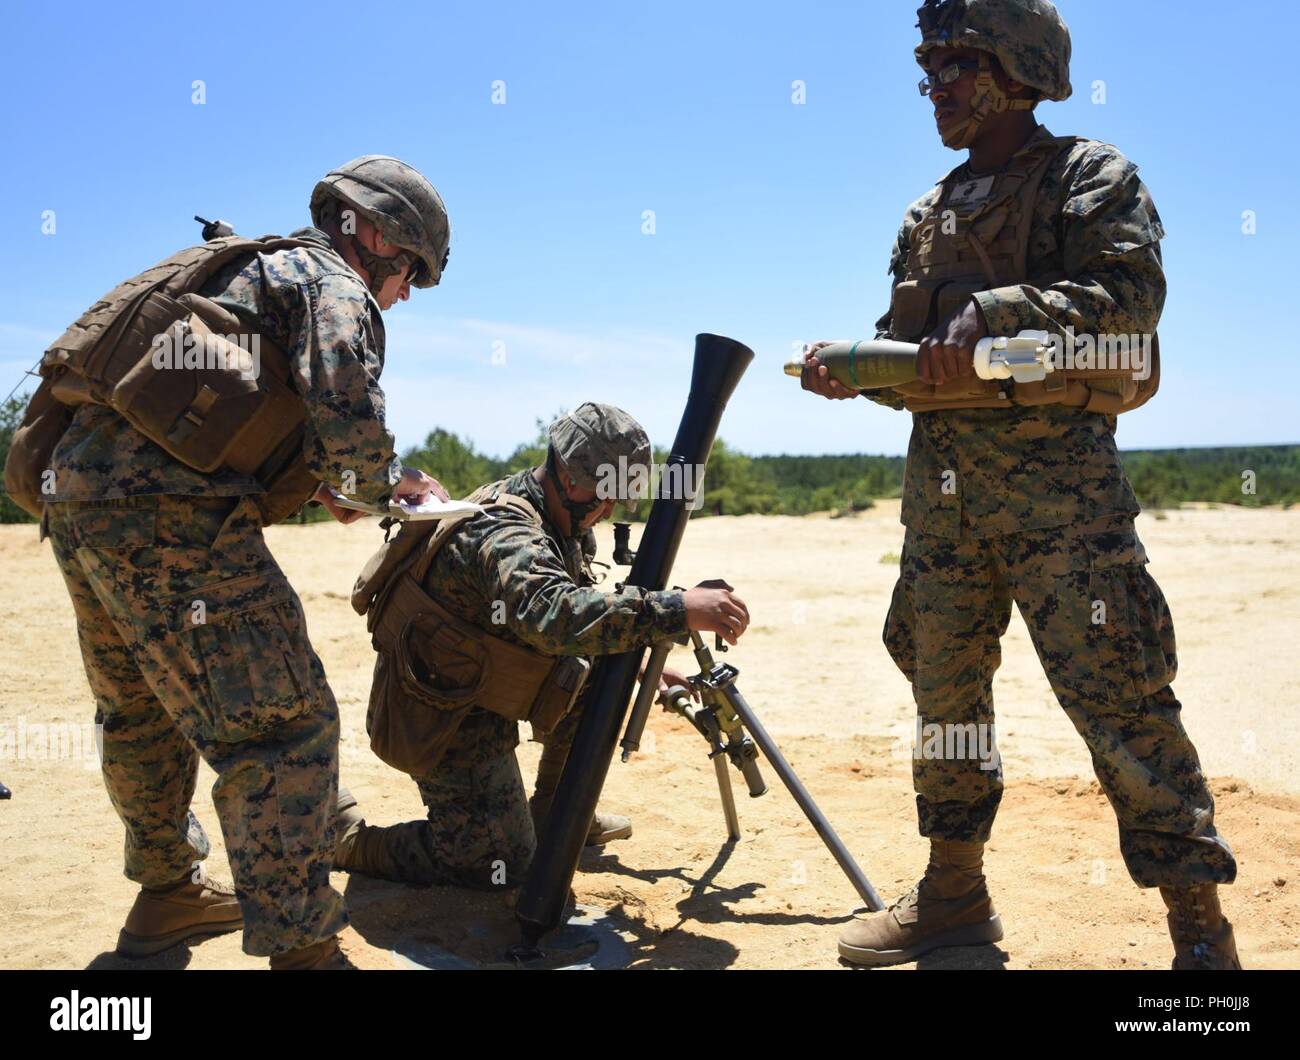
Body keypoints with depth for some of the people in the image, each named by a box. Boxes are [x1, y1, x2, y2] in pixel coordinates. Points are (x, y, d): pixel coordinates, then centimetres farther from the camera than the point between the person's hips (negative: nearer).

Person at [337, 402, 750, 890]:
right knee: (503, 868, -7)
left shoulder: (558, 523, 2)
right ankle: (347, 834, 7)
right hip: (441, 718, -9)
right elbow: (555, 615, -49)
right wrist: (679, 608, -52)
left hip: (476, 684, 9)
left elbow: (580, 605, 13)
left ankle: (552, 814, 20)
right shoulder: (504, 532, -29)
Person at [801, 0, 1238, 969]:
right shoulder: (932, 212, 20)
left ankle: (1199, 923, 3)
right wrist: (847, 369, 0)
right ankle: (954, 891, 24)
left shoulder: (1089, 177, 1)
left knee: (1115, 690, -8)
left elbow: (1130, 294, -15)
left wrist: (993, 310, -24)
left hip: (1055, 469, -7)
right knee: (943, 686, 10)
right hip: (941, 475, 7)